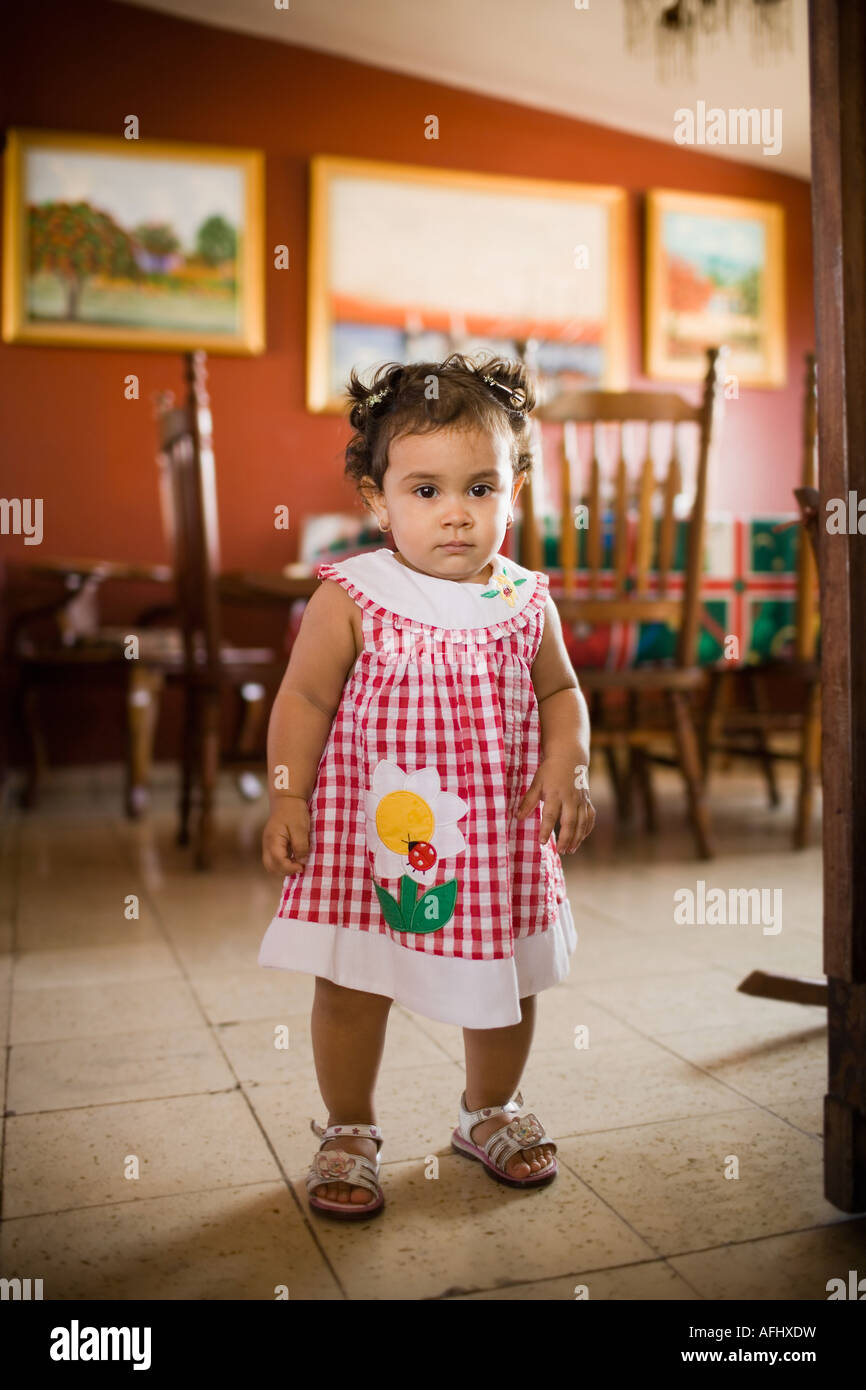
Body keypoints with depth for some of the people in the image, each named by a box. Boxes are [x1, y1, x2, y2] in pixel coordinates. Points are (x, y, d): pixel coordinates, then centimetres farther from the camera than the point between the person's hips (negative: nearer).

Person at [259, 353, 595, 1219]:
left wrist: (567, 767, -6)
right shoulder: (350, 598, -11)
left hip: (497, 837, 3)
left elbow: (559, 693, 9)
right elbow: (303, 700, -6)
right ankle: (348, 1132, 34)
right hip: (369, 836, -3)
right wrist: (285, 800, -10)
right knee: (350, 989, 9)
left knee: (506, 984, 18)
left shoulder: (525, 603, -2)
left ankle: (491, 1112, 45)